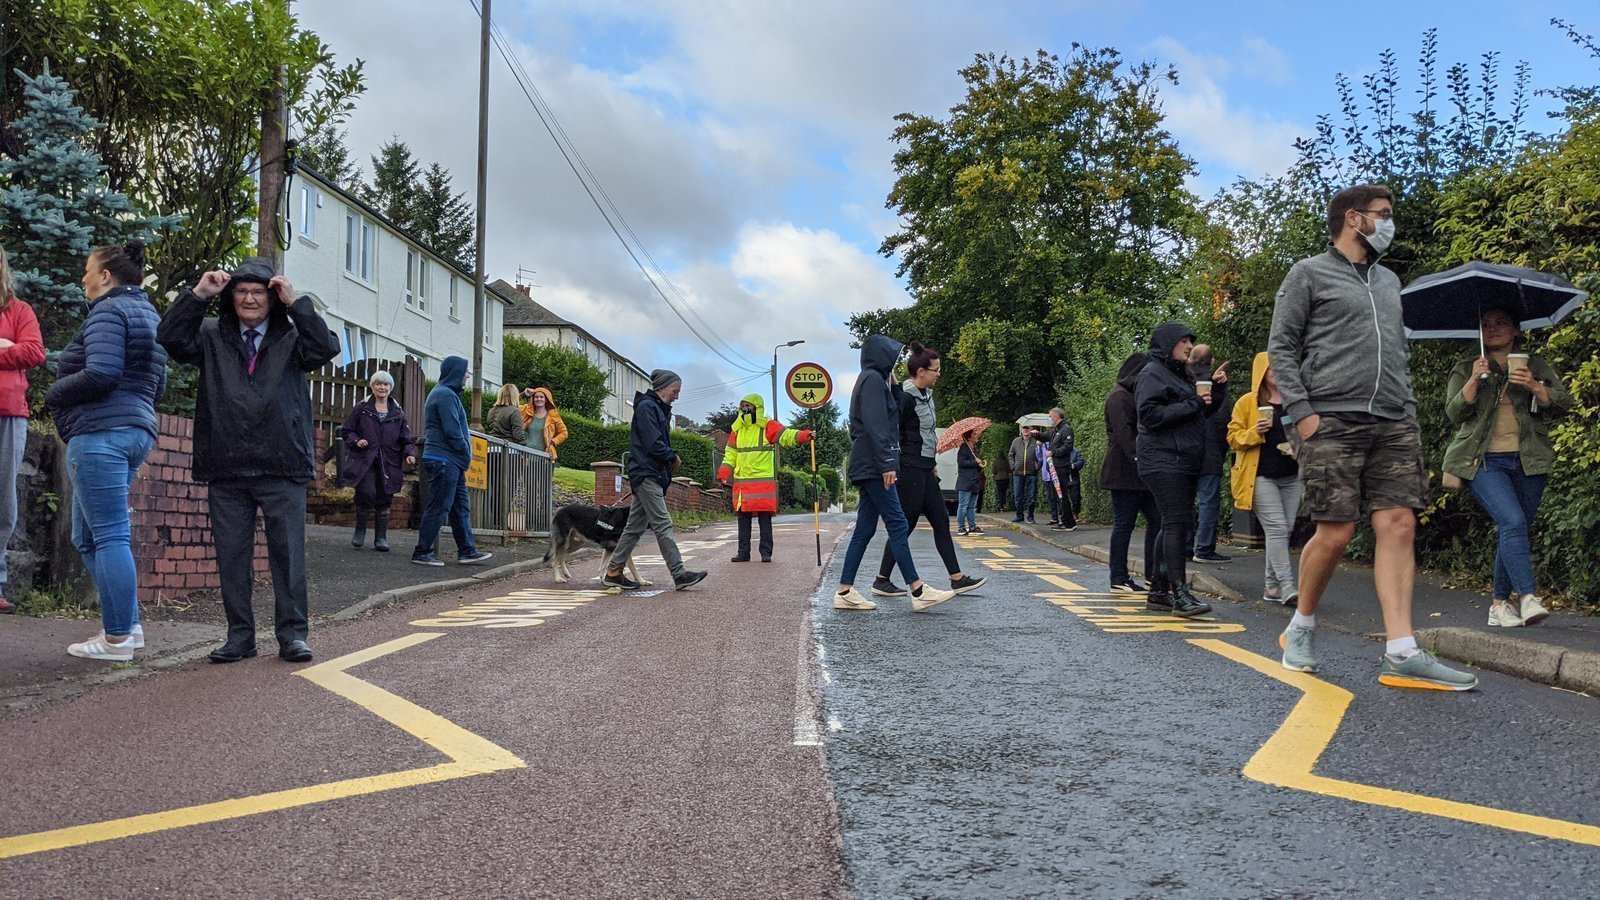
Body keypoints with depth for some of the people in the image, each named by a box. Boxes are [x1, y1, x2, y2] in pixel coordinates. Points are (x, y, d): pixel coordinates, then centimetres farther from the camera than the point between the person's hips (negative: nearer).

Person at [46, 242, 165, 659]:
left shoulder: (108, 311, -7)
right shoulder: (147, 314, 22)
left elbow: (99, 374, -19)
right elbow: (157, 386, 24)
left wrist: (53, 393, -4)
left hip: (100, 433, -10)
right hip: (135, 429, 10)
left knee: (109, 536, -7)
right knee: (88, 538, 15)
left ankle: (117, 639, -3)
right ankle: (127, 624, 15)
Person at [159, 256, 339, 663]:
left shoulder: (292, 336, 7)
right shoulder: (212, 335, 12)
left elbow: (327, 347, -10)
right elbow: (172, 339, -2)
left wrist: (296, 303, -13)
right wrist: (197, 294, -7)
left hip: (282, 468, -2)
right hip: (226, 469, 2)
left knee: (288, 554, 1)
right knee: (232, 556, 8)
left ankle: (293, 634, 8)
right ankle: (240, 635, 18)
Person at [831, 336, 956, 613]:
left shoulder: (870, 380, 23)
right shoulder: (874, 379, -8)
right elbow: (875, 426, -17)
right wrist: (887, 464, -20)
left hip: (867, 468, 10)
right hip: (874, 466, -10)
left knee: (864, 529, 7)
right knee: (898, 525, -11)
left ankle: (845, 592, 6)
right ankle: (918, 592, -12)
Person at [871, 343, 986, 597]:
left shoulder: (926, 395, 12)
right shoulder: (905, 397, -16)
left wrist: (932, 463, 19)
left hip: (925, 470, 10)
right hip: (910, 470, -10)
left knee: (941, 522, 9)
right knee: (905, 526, -3)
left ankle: (957, 579, 14)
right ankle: (882, 581, 6)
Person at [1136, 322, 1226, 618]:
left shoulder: (1181, 374, 23)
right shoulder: (1152, 373, -5)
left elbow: (1204, 412, 29)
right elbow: (1149, 415, -17)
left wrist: (1216, 388, 13)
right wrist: (1191, 404, -14)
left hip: (1184, 462, 10)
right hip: (1163, 460, -10)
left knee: (1177, 525, 8)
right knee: (1177, 522, -17)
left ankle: (1159, 592, 12)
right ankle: (1180, 595, -21)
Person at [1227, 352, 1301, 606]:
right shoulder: (1247, 402, 1)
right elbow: (1233, 437, 1)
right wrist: (1255, 432, -17)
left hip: (1292, 476, 5)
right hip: (1261, 477, -5)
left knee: (1285, 531, 6)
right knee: (1277, 528, -14)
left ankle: (1271, 585, 15)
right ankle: (1287, 586, -16)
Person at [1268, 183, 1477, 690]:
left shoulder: (1389, 281, 24)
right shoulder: (1309, 274, 4)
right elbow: (1281, 347, -2)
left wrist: (1410, 411, 16)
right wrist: (1301, 412, -11)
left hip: (1394, 425, 6)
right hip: (1332, 422, -6)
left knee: (1399, 526, -5)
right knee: (1336, 532, -7)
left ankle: (1402, 654, -7)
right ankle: (1301, 628, 15)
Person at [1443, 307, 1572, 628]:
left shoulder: (1536, 365, 16)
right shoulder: (1465, 369, 13)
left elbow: (1563, 405, 5)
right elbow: (1454, 414, 1)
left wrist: (1535, 387, -12)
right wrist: (1473, 381, -13)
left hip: (1528, 461, 2)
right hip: (1485, 460, -2)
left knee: (1514, 530, 3)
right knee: (1513, 522, -22)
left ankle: (1500, 604, 14)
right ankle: (1527, 597, -26)